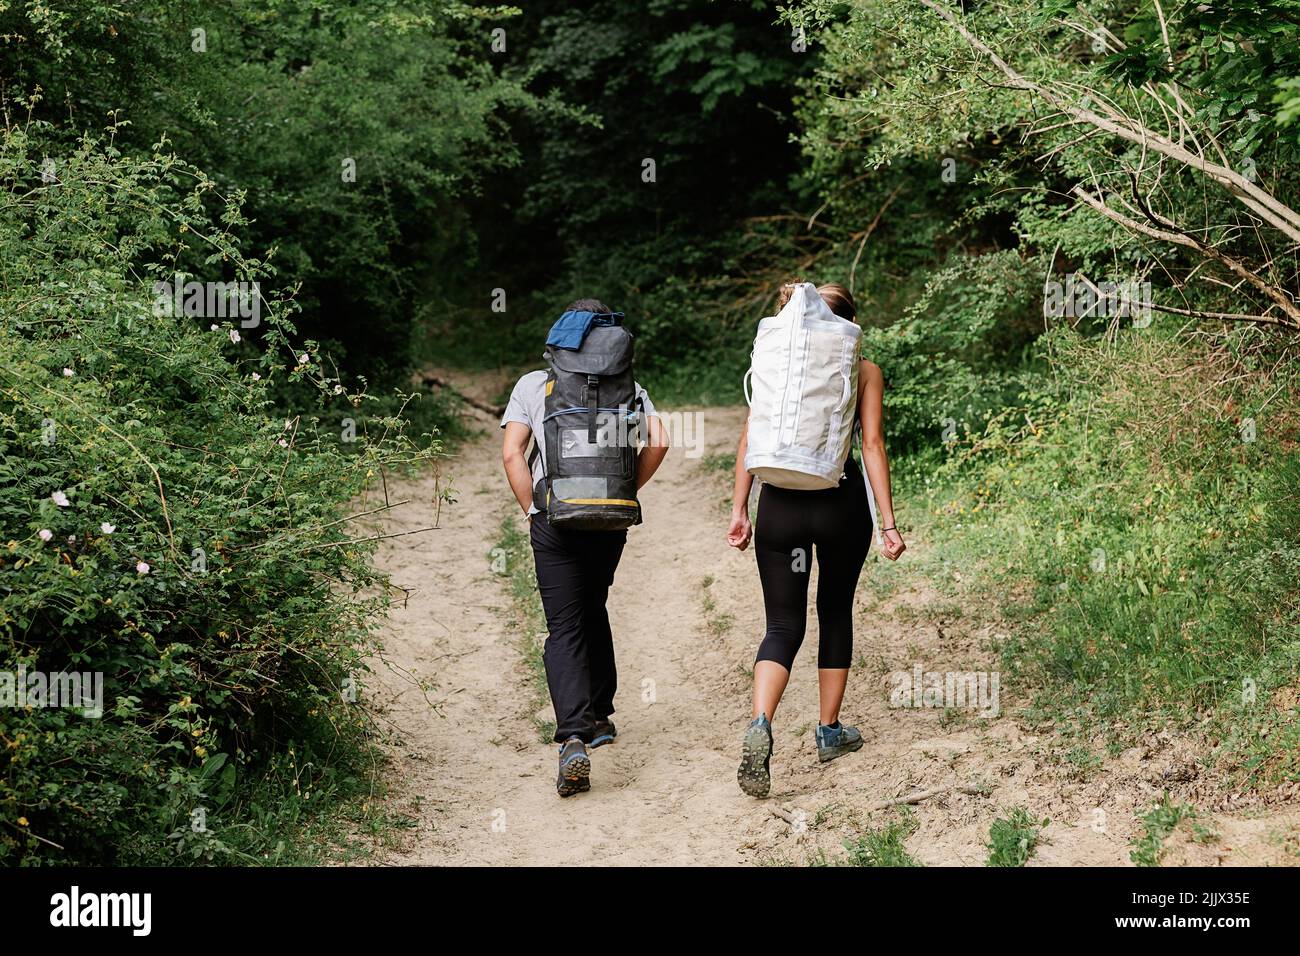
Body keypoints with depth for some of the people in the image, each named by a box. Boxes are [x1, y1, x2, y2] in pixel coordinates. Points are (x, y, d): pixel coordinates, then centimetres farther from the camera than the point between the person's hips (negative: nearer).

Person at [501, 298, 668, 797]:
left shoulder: (532, 385, 6)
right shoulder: (628, 388, 8)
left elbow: (511, 453, -4)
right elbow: (658, 442, -5)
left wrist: (533, 511, 4)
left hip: (554, 518, -2)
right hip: (610, 521, 2)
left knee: (565, 629, -4)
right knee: (592, 610, 25)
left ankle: (574, 738, -21)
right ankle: (599, 716, 32)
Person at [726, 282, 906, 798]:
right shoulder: (864, 371, 2)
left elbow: (750, 439, 2)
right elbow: (872, 444, -5)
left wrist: (739, 510, 4)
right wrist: (888, 523, -4)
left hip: (780, 500, 1)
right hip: (841, 502, -1)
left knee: (783, 625, 4)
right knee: (836, 614, 19)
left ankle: (760, 725, -22)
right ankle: (829, 732, 26)